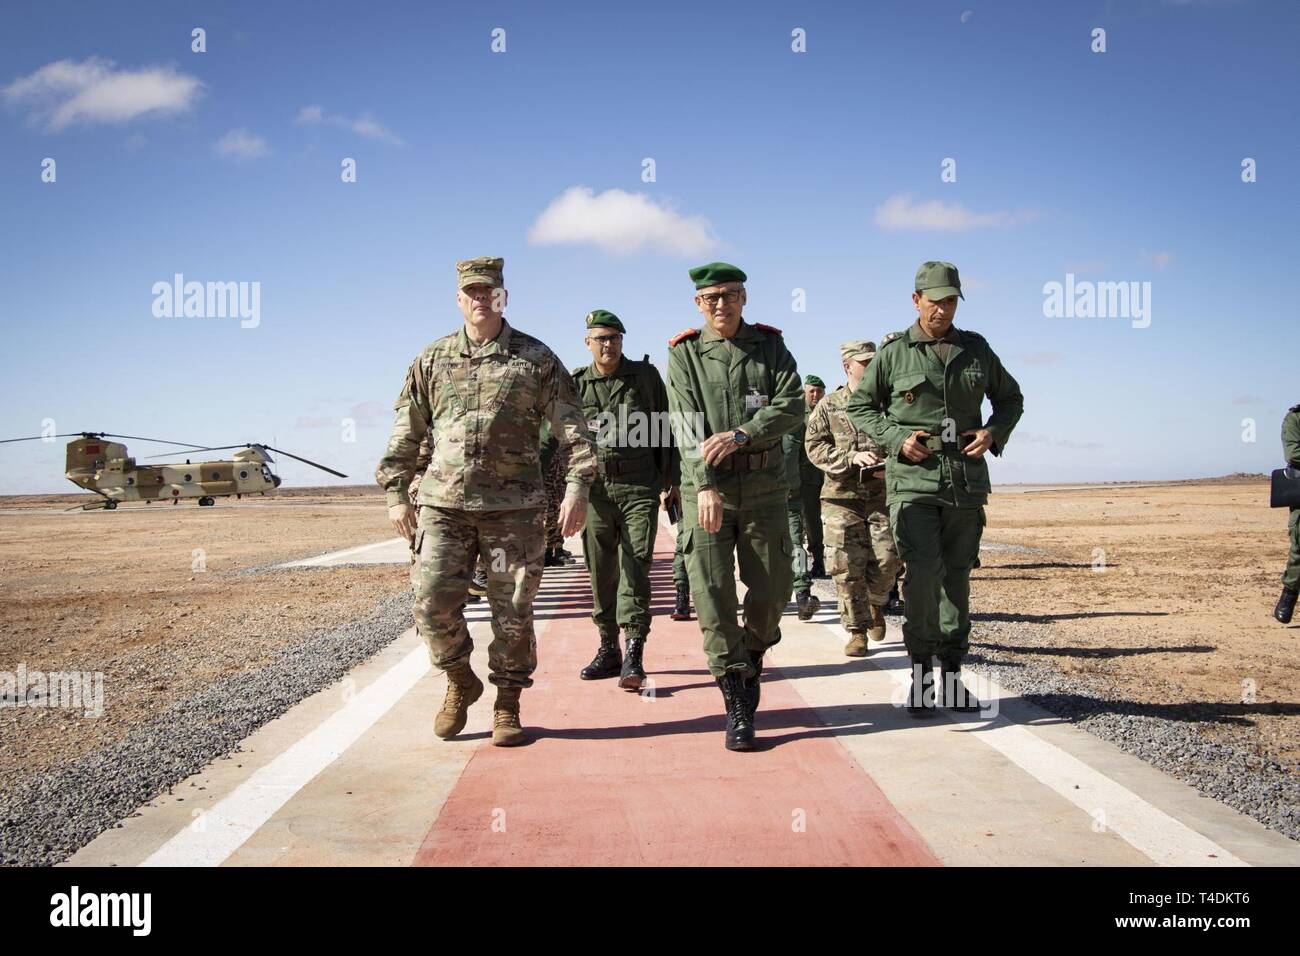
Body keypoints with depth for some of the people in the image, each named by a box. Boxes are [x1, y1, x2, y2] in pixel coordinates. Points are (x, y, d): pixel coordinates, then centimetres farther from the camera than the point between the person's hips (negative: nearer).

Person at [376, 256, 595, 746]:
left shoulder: (536, 358, 5)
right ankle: (460, 683, 21)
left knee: (513, 611, 2)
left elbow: (573, 428, 2)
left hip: (514, 508, -1)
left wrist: (577, 486, -9)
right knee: (433, 602, -5)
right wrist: (396, 494, 9)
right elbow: (406, 433, 14)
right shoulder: (432, 360, 11)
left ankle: (507, 707, 18)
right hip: (444, 505, 2)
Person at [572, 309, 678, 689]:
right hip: (595, 487, 2)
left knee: (635, 565, -10)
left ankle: (633, 656, -11)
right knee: (601, 570, 8)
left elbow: (665, 428, 9)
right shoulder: (576, 384, 7)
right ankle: (608, 649, 20)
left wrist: (670, 477, 7)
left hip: (640, 487, -2)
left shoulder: (645, 374, 5)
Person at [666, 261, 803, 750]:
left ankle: (751, 657, 34)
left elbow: (792, 405, -5)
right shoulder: (684, 354, 3)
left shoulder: (771, 346, 7)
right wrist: (705, 485, -21)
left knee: (772, 589, 4)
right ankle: (736, 706, 1)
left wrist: (740, 434, -20)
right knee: (712, 592, -7)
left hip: (764, 486, 2)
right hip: (706, 488, -1)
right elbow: (687, 425, -8)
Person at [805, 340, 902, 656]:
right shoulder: (828, 406, 7)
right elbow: (815, 447, 0)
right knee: (846, 565, -4)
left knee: (887, 558, -8)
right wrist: (852, 457, -13)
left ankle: (875, 603, 23)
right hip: (842, 495, -1)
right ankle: (857, 631, 7)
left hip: (883, 493, 1)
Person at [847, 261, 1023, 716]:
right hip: (912, 480, -3)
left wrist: (994, 432, 0)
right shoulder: (893, 354, 1)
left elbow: (1011, 398, 20)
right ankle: (921, 675, -4)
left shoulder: (976, 349, 10)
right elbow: (859, 406, 8)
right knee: (924, 571, -16)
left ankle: (952, 675, 19)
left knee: (957, 577, 8)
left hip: (966, 481, 3)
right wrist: (896, 438, -8)